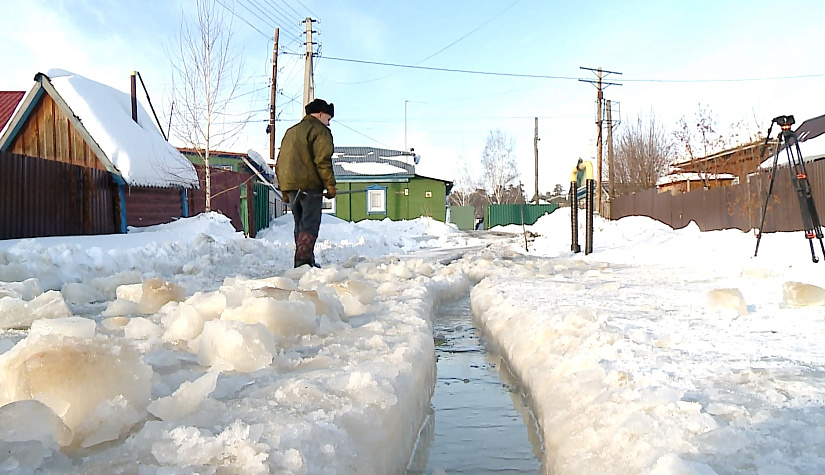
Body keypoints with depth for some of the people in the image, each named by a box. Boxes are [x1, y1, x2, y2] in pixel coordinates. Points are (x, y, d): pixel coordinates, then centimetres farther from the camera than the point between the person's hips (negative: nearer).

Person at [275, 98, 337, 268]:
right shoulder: (320, 130, -1)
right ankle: (304, 259, -17)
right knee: (310, 224, -8)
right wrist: (330, 185, -11)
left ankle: (300, 260, 14)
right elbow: (323, 161, -13)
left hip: (289, 185, 8)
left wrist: (284, 190, 25)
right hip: (309, 185, -8)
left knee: (300, 224, 14)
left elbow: (279, 163, 24)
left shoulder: (290, 131, 25)